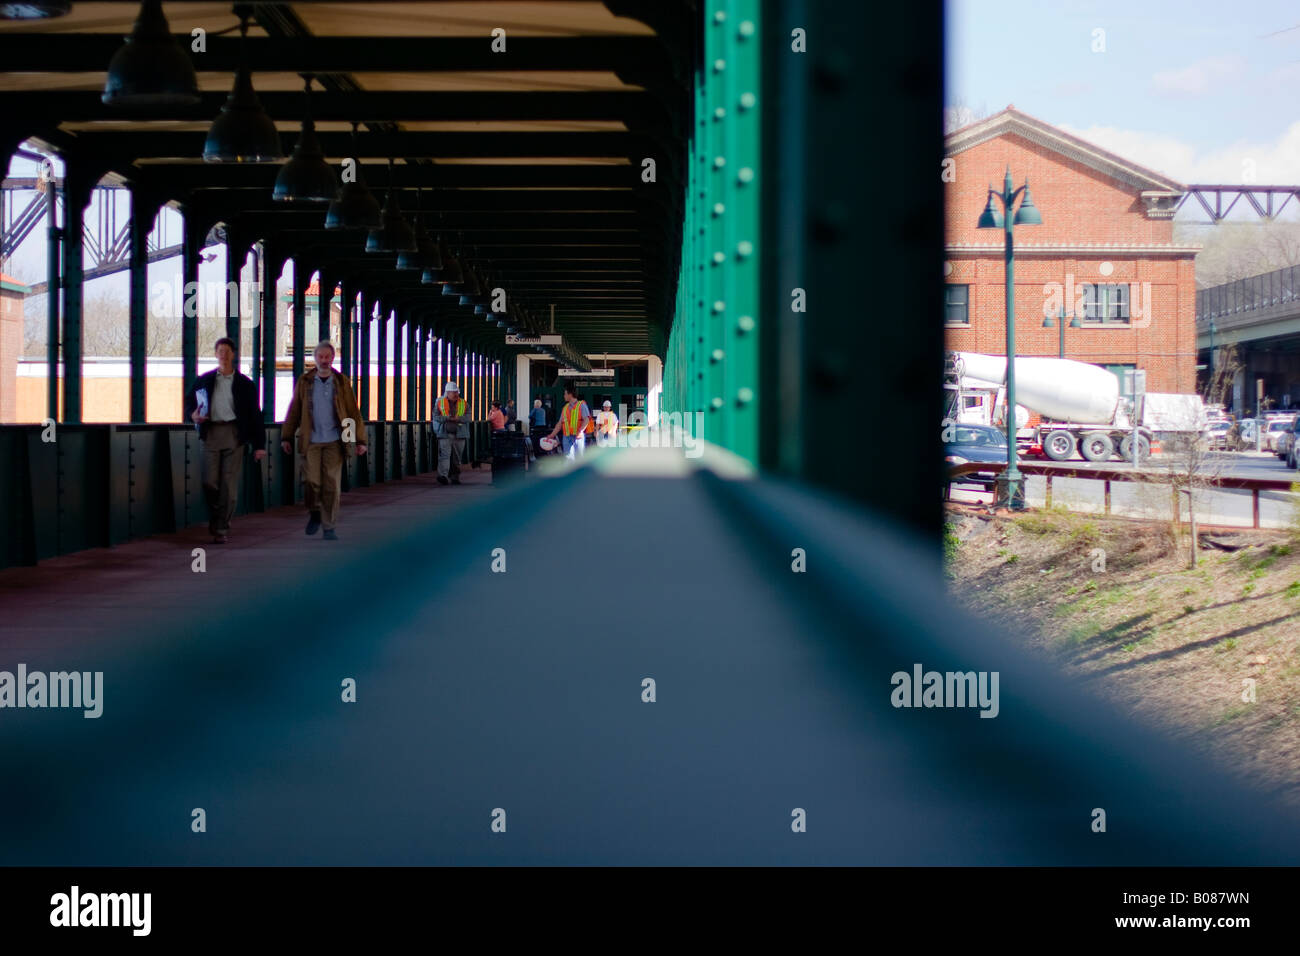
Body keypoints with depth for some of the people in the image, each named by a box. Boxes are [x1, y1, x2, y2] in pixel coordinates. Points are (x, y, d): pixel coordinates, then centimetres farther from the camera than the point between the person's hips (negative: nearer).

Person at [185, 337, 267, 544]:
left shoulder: (245, 384, 8)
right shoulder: (204, 380, 13)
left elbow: (254, 414, 6)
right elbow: (189, 402, 21)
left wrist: (259, 445, 0)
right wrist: (193, 415, -4)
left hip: (234, 433, -1)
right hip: (211, 432, 1)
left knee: (229, 484, -4)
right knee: (209, 482, -6)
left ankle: (222, 528, 3)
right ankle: (215, 517, 20)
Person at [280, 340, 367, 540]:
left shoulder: (341, 382, 6)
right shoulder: (305, 382, 6)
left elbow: (353, 412, 5)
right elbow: (294, 411, 9)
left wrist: (360, 440, 0)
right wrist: (287, 437, 5)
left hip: (334, 441, 0)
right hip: (311, 441, 0)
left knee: (332, 485, -1)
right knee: (312, 482, -8)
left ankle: (329, 527, 8)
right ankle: (314, 514, 19)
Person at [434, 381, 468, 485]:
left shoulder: (463, 403, 11)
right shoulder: (439, 402, 7)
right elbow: (435, 416, 3)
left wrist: (458, 418, -14)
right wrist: (446, 418, -12)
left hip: (459, 434, 2)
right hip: (444, 434, -2)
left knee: (457, 457, 7)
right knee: (444, 454, -15)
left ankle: (455, 477, 16)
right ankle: (442, 476, -24)